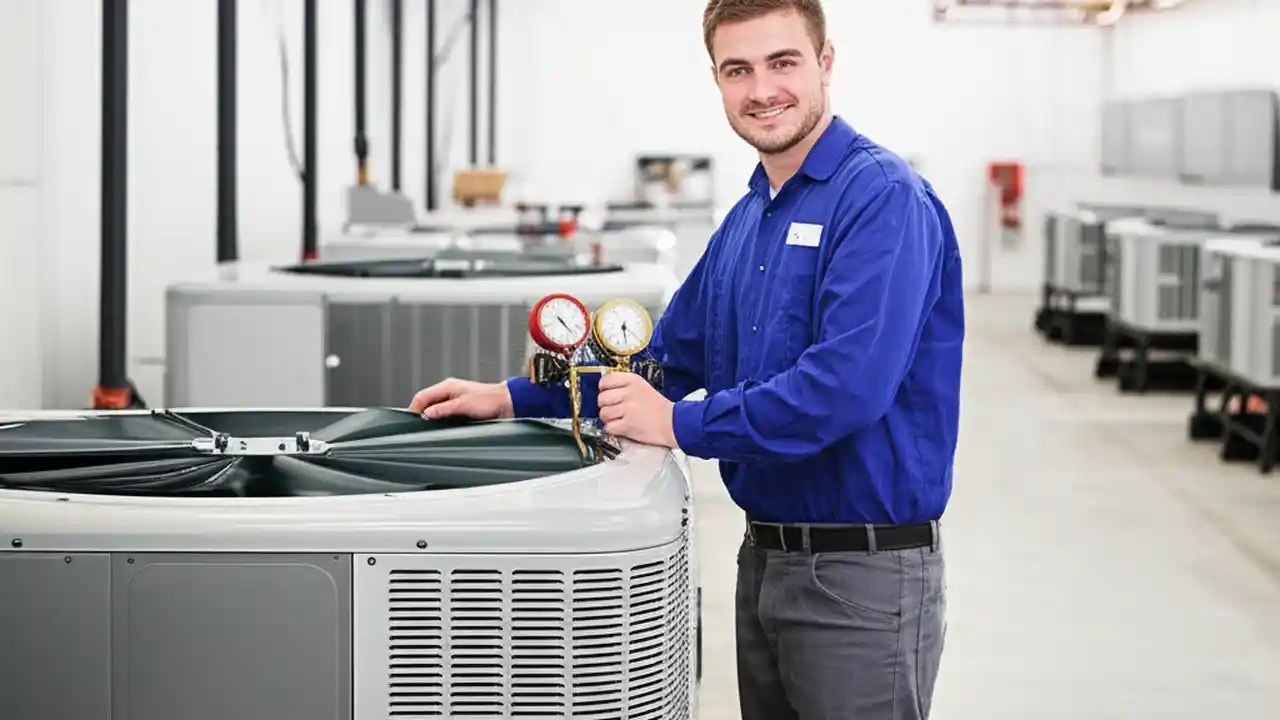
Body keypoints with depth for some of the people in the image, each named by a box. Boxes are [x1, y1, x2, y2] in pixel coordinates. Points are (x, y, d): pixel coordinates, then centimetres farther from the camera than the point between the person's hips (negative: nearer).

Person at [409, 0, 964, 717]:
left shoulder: (883, 199, -16)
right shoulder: (750, 216, 13)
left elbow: (849, 384, -27)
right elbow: (668, 354, 22)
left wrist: (681, 424, -19)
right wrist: (510, 399, 13)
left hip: (866, 570, -8)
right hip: (765, 557, 9)